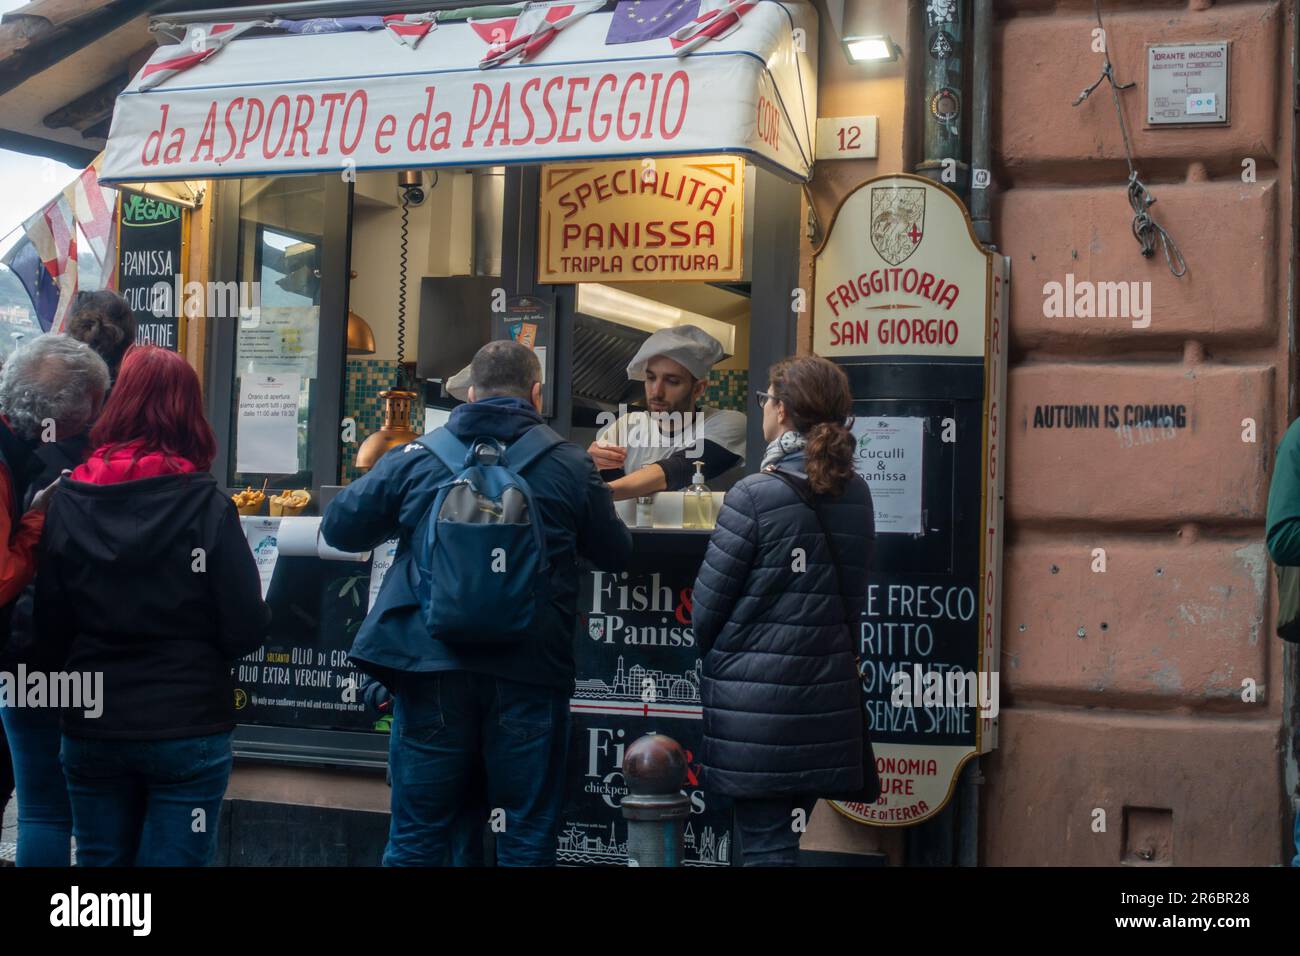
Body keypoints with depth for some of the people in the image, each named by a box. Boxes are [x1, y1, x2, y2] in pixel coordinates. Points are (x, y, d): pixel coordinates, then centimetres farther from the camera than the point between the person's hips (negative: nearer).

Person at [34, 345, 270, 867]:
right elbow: (247, 630, -10)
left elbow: (51, 626, 2)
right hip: (189, 729, -3)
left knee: (100, 859, 16)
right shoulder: (207, 507, -12)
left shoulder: (68, 501, -4)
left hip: (92, 727, 3)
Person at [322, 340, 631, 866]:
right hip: (529, 671, -1)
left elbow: (339, 528, 6)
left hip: (433, 667, 1)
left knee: (418, 836, 11)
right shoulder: (570, 465, 0)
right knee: (528, 839, 9)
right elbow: (613, 552, 10)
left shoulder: (415, 457, 1)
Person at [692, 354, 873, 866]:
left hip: (757, 703, -6)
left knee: (765, 845, 0)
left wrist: (703, 652, 10)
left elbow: (706, 604, -8)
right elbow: (852, 597, 11)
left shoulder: (755, 495, -14)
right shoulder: (855, 493, 5)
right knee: (787, 834, 16)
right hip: (829, 700, 6)